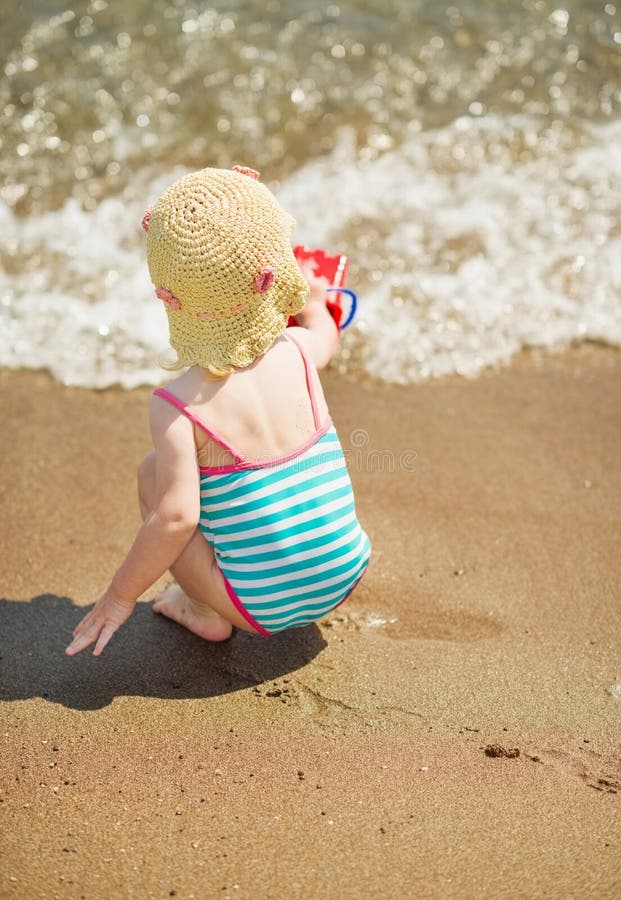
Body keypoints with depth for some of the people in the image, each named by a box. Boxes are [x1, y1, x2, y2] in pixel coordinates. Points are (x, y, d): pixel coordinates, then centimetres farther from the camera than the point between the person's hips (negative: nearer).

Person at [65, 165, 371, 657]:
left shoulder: (176, 405, -19)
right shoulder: (298, 352, -5)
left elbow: (177, 517, -23)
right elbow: (325, 331, 20)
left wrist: (120, 596, -9)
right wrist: (312, 300, 42)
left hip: (266, 605, -4)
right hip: (346, 577, 5)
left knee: (152, 473, 7)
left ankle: (208, 614, 13)